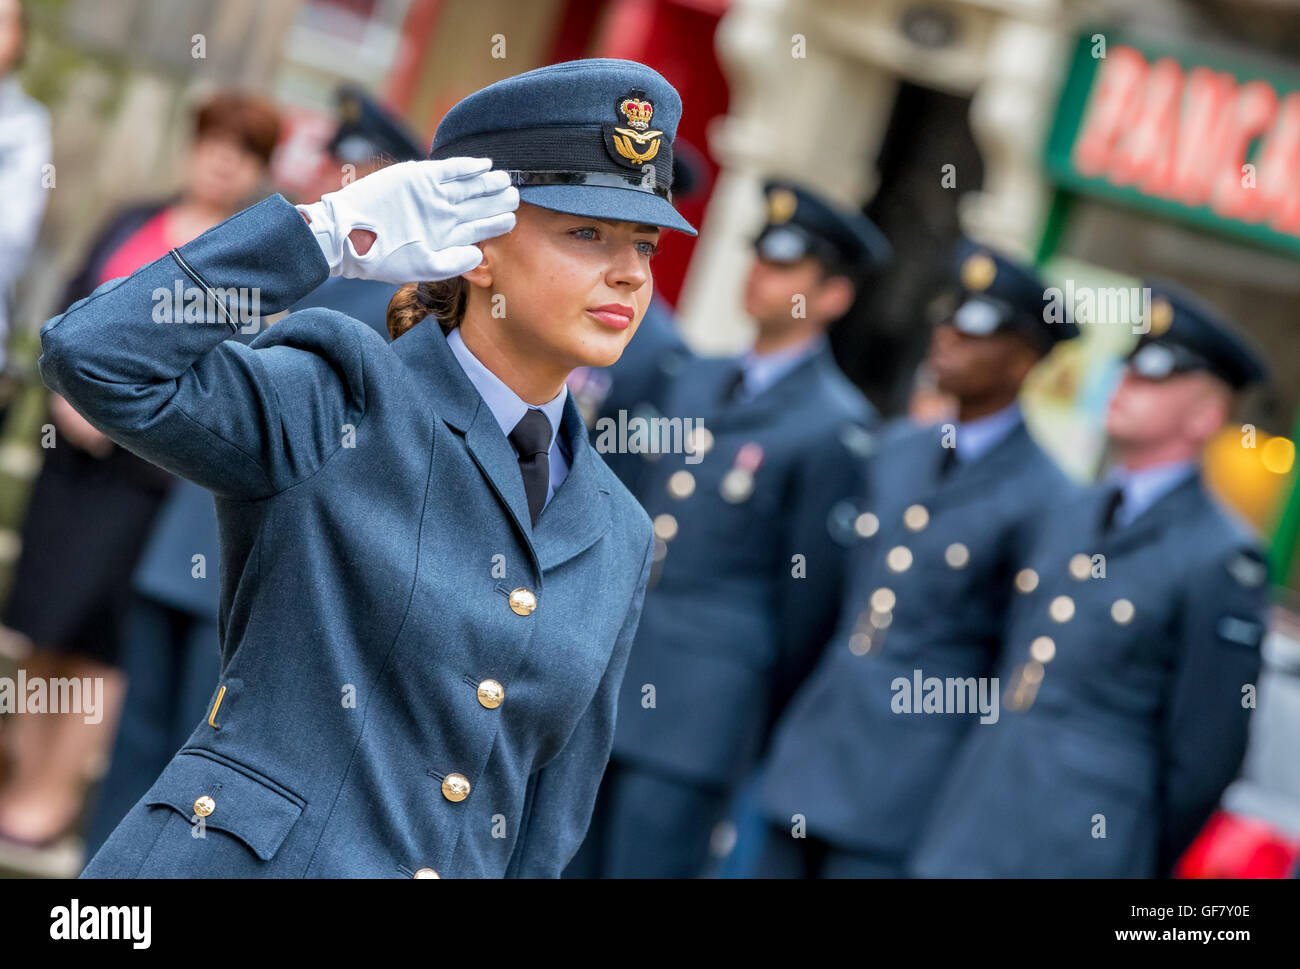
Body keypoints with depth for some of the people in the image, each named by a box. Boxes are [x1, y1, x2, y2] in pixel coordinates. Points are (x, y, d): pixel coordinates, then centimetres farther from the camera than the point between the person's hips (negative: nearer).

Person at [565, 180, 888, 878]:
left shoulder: (836, 427, -9)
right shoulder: (697, 381, 15)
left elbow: (811, 596, -6)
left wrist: (763, 727, -1)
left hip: (700, 707, -7)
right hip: (611, 676, 7)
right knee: (573, 860, 9)